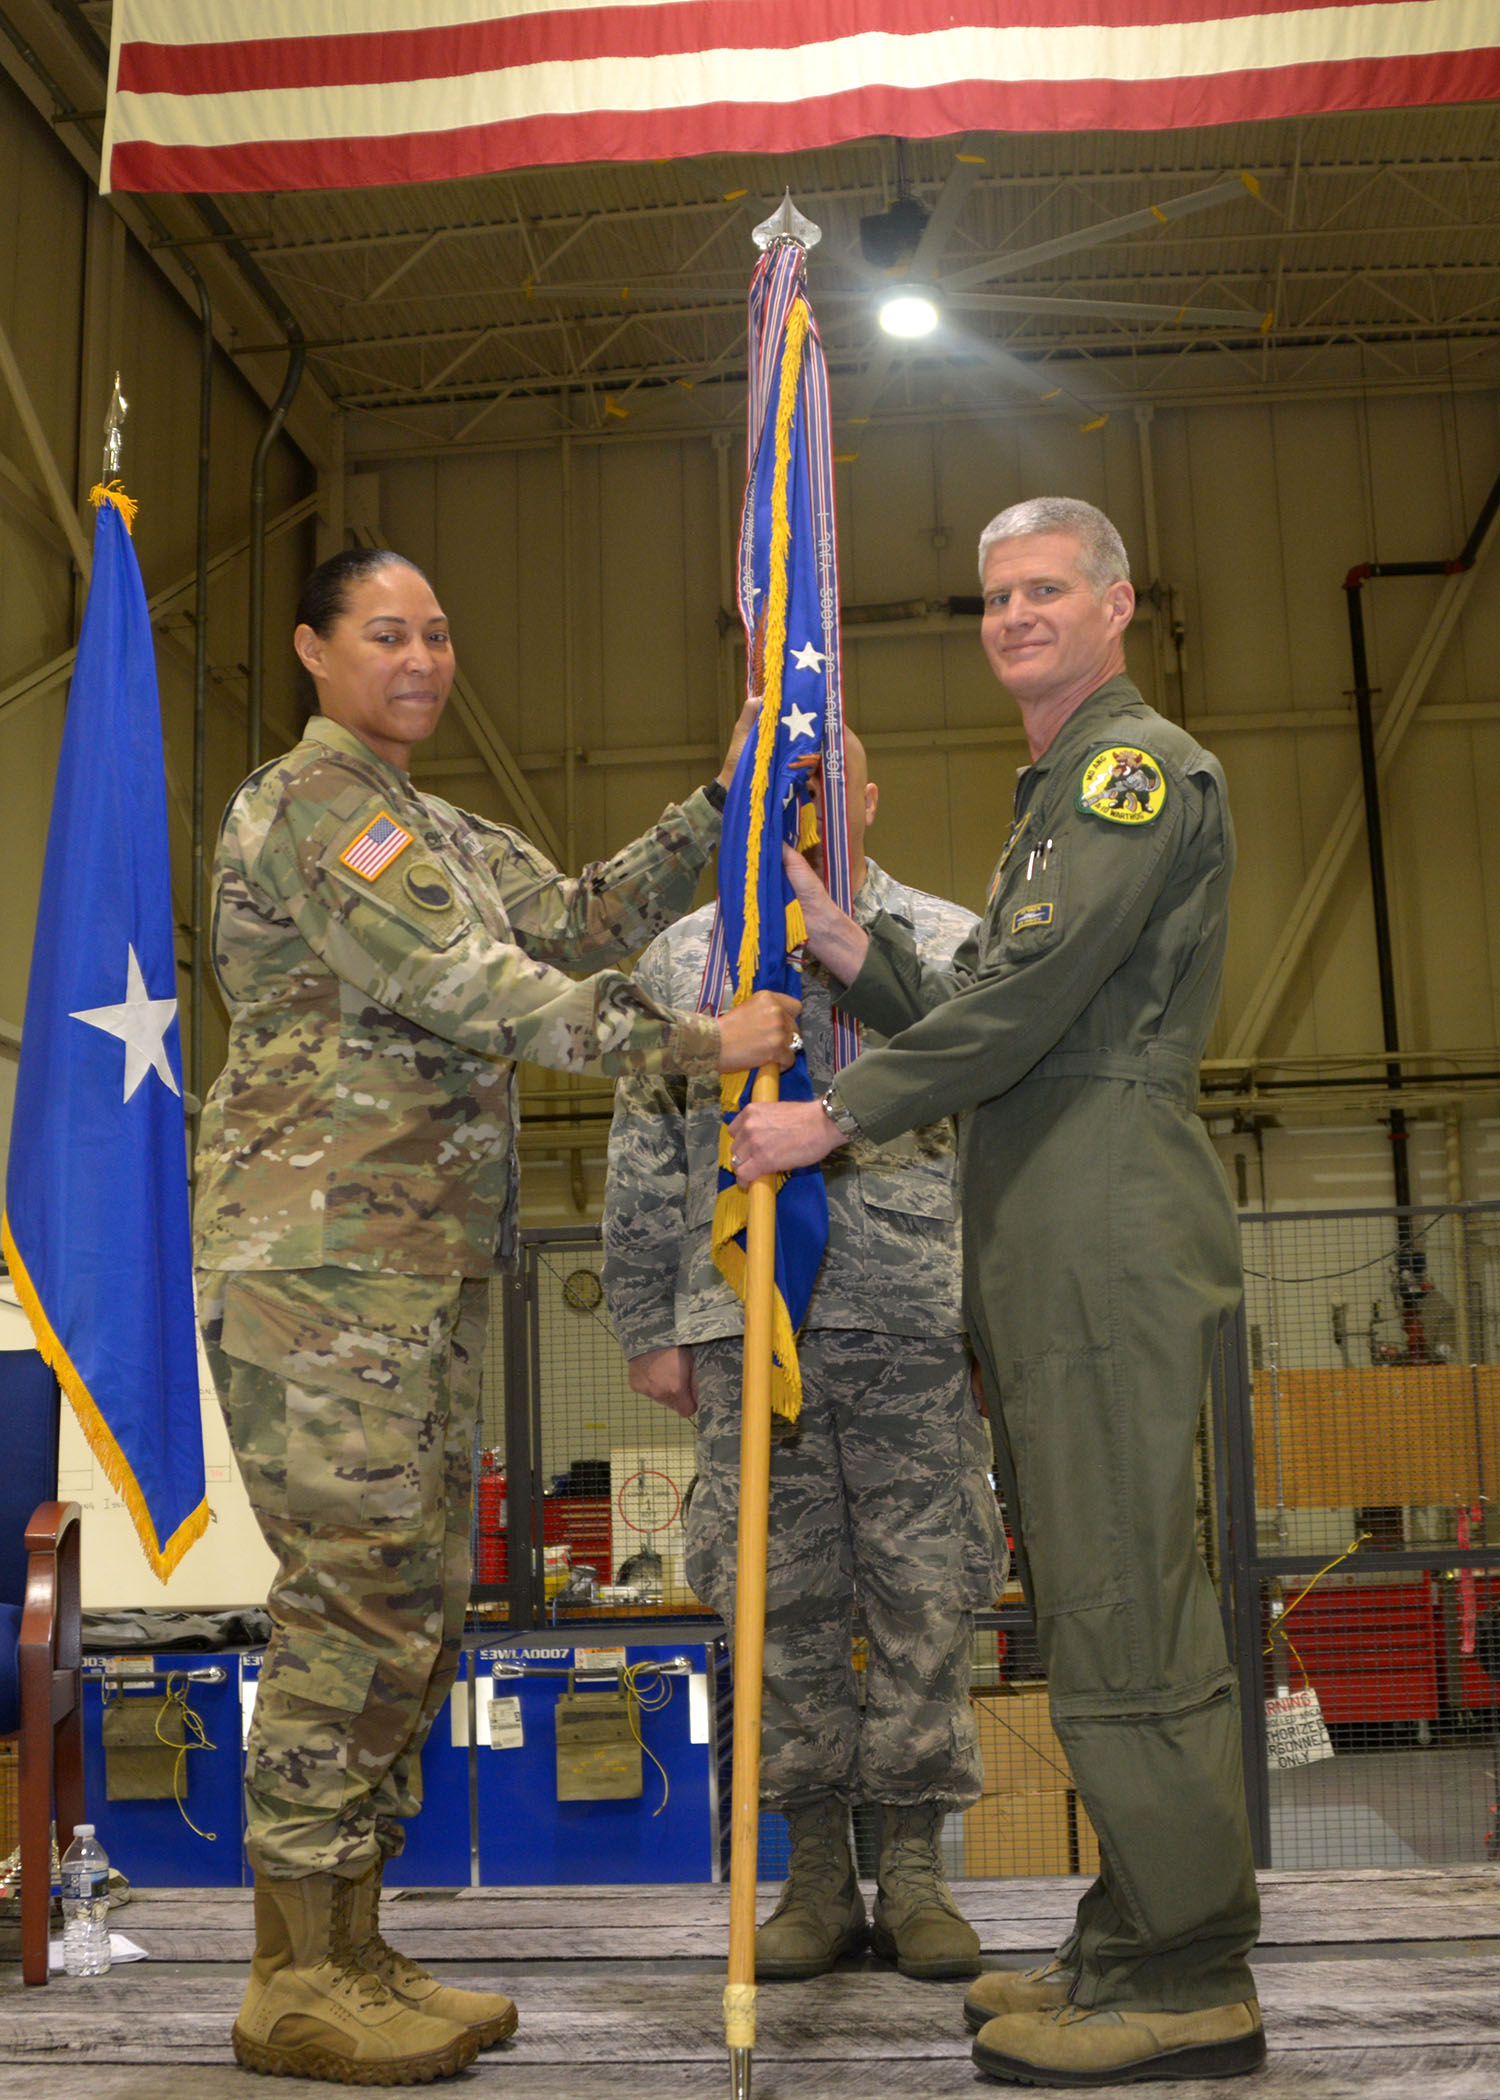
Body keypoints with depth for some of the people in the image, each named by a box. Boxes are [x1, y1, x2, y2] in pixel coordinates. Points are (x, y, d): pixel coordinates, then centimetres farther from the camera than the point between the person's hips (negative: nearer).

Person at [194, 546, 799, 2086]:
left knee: (410, 1610, 10)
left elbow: (583, 918, 13)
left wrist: (726, 799, 5)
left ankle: (346, 1949, 19)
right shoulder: (309, 804, -7)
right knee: (355, 1599, -9)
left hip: (419, 1267, 10)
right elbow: (471, 990, -16)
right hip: (321, 1263, -10)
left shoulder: (438, 832, 24)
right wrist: (699, 1043, -15)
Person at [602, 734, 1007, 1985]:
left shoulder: (952, 947, 9)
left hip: (917, 1324, -1)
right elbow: (644, 1165, 13)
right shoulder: (681, 961, 13)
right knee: (785, 1605, 5)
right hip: (749, 1327, 1)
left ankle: (916, 1872, 16)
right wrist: (650, 1327, 8)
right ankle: (817, 1873, 18)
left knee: (926, 1602, 2)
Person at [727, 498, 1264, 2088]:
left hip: (1110, 1229, -10)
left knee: (1118, 1599, -9)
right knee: (1093, 1598, 11)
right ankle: (1138, 1945, 20)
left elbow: (1027, 999, -16)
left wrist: (835, 1117, -11)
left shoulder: (1140, 767, -5)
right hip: (1048, 1247, 10)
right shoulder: (1059, 796, 27)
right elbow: (978, 1017, 22)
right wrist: (839, 945, 11)